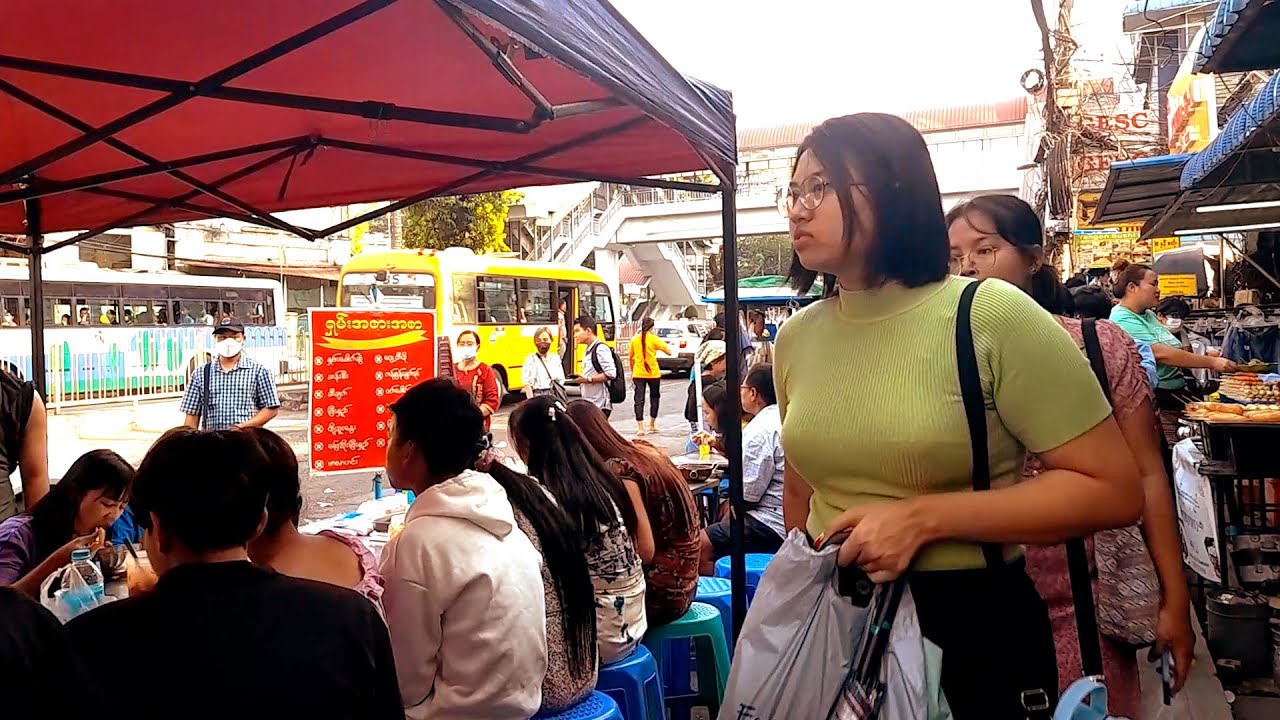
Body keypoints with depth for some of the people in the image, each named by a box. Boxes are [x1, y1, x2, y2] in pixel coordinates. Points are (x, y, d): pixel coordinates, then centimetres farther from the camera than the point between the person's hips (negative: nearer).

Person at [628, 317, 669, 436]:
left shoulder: (634, 339, 3)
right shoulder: (654, 339, -8)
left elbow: (630, 356, 12)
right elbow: (669, 351, -12)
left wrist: (632, 371, 24)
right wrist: (659, 347, 6)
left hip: (638, 374, 2)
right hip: (653, 373, -2)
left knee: (639, 400, 3)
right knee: (655, 398, 16)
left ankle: (640, 427, -4)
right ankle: (652, 425, 23)